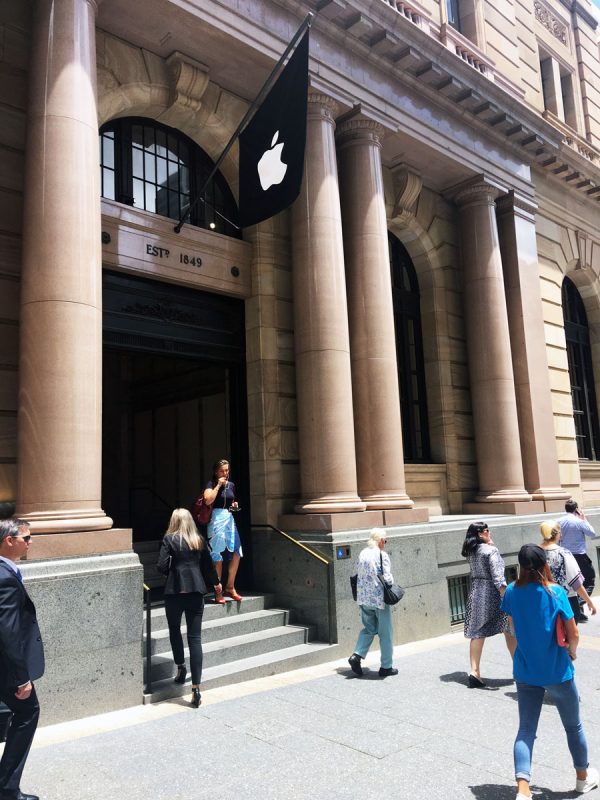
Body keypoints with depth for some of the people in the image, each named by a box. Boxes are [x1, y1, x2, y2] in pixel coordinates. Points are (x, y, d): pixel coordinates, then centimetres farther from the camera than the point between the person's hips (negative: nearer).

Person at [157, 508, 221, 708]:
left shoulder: (169, 539, -4)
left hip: (175, 591, -2)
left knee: (174, 630, 24)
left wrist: (171, 572, 13)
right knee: (195, 638, 2)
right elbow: (208, 565, 15)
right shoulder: (199, 540, 7)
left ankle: (180, 667, 22)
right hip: (196, 591, 3)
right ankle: (196, 688, 0)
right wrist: (216, 582, 32)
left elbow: (162, 566, -11)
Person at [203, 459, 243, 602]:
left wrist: (234, 505, 7)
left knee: (236, 553, 0)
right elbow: (208, 500, -21)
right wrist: (218, 485, -15)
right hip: (217, 519, -6)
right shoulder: (211, 484, -4)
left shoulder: (231, 485, 14)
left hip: (229, 518, 6)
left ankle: (230, 587, 14)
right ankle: (218, 591, 9)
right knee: (218, 557, -1)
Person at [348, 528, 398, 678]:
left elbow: (358, 575, 10)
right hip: (379, 598, -6)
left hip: (363, 598, 6)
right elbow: (387, 578, -18)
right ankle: (386, 667, 16)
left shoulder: (361, 554, 6)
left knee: (369, 629, 19)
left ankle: (357, 655, 2)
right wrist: (391, 587, 1)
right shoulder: (382, 555, -13)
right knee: (386, 633, 9)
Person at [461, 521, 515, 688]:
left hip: (476, 594, 6)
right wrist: (506, 596, -25)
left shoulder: (471, 551, 7)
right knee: (510, 631, 12)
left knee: (477, 634, 7)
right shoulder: (491, 550, -13)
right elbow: (497, 576, -21)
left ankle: (474, 672, 3)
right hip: (492, 594, -6)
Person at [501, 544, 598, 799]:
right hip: (557, 672, -2)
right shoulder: (556, 592, -18)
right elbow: (573, 634, -11)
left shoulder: (512, 592, -8)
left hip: (525, 672, 2)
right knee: (573, 726, 22)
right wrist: (572, 652, 9)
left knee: (525, 730, 7)